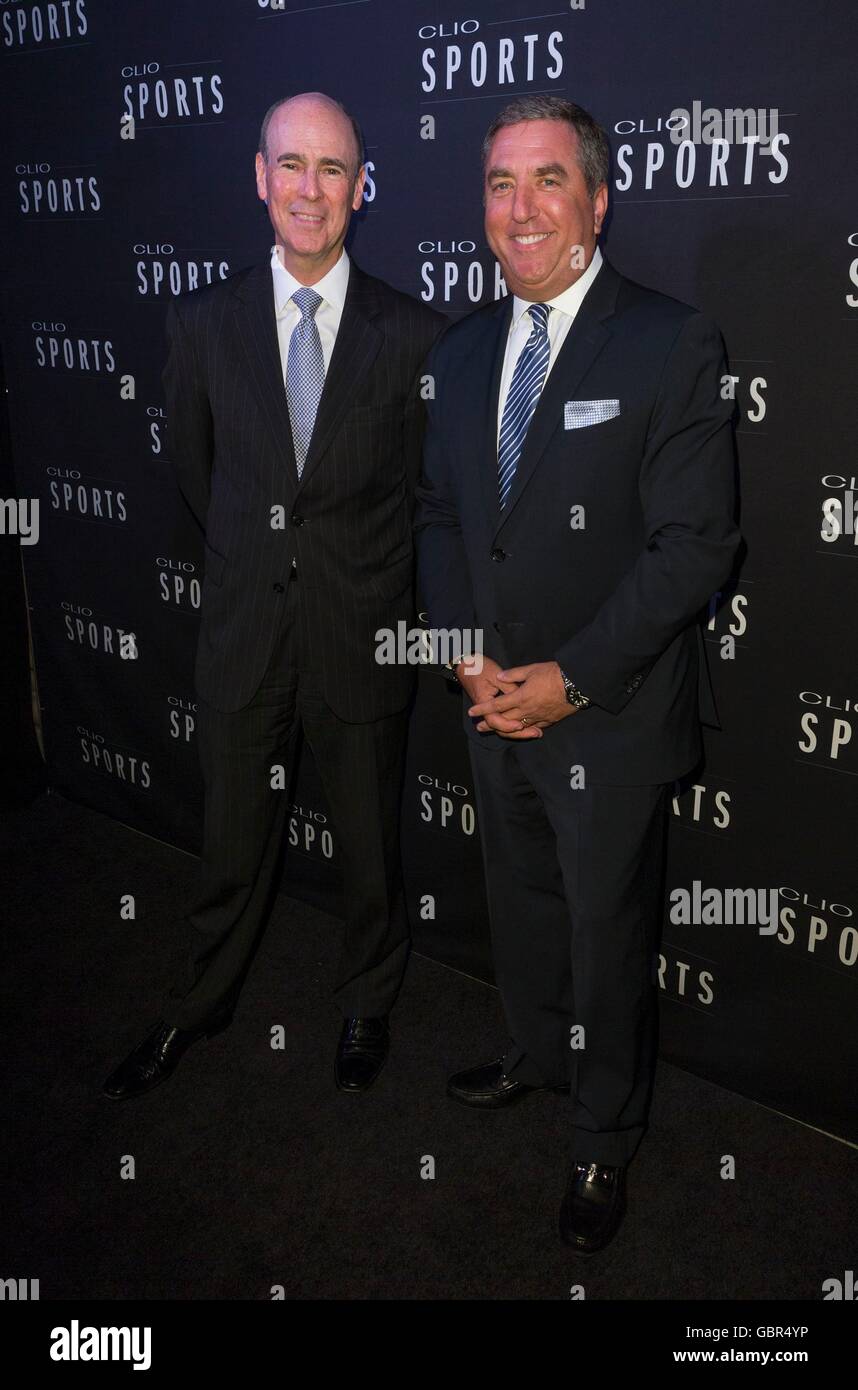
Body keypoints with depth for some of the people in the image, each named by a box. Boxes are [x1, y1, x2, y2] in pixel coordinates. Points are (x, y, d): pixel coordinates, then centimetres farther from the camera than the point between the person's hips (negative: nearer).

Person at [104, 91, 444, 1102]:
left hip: (362, 637, -1)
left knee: (370, 845, 15)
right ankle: (200, 1008, 40)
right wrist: (259, 556, 13)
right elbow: (193, 464, 10)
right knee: (232, 842, 17)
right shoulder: (203, 320, -1)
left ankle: (365, 1007, 40)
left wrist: (360, 577, 5)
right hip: (243, 630, 1)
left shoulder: (413, 333, -6)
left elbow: (429, 487, 2)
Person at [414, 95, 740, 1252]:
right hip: (496, 706, 6)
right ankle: (538, 1055, 49)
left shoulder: (672, 344, -14)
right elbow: (439, 512, 10)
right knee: (521, 905, 23)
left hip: (610, 718, -5)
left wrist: (570, 678, -19)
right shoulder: (463, 350, 6)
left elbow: (694, 546, -17)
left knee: (609, 935, 11)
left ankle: (605, 1139, 33)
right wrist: (470, 655, -5)